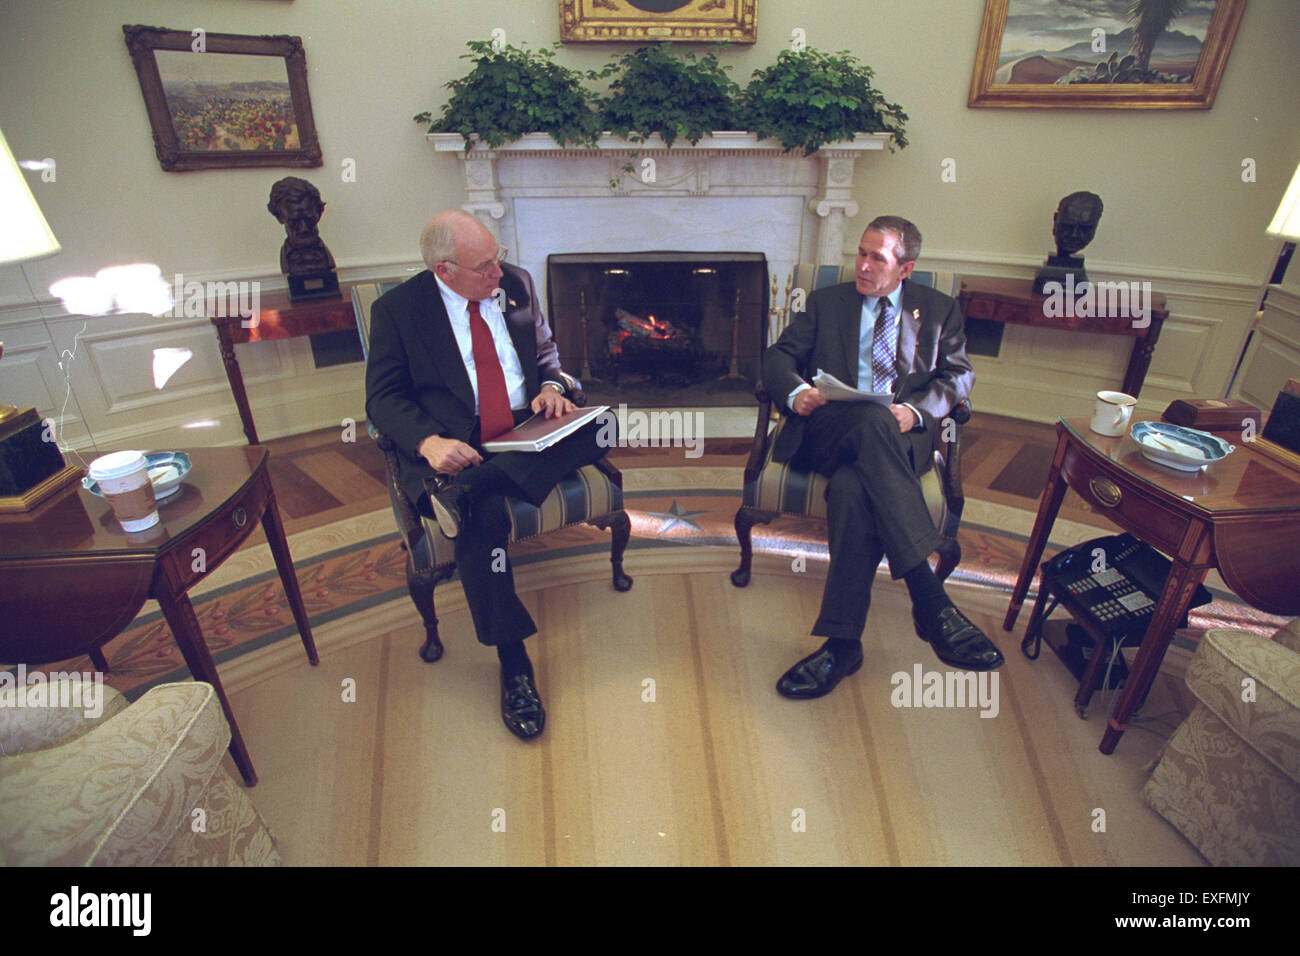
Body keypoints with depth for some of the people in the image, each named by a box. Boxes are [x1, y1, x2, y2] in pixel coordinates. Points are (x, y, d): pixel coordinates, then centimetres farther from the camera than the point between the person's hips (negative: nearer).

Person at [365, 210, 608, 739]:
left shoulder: (516, 283, 10)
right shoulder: (396, 309, -1)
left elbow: (545, 349, 21)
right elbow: (382, 398, -2)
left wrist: (552, 386, -4)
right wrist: (428, 441, -23)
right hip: (451, 447, -4)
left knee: (598, 428, -24)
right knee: (483, 516, -33)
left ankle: (466, 489, -33)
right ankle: (514, 665, -21)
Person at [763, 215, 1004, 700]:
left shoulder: (939, 309, 22)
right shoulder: (826, 302, 22)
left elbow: (959, 374, 12)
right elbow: (778, 356, 12)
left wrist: (917, 410, -10)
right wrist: (796, 391, -12)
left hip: (902, 437, 0)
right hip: (829, 430, 0)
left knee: (852, 488, -37)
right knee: (874, 420, -39)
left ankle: (842, 642, -34)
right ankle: (929, 598, -41)